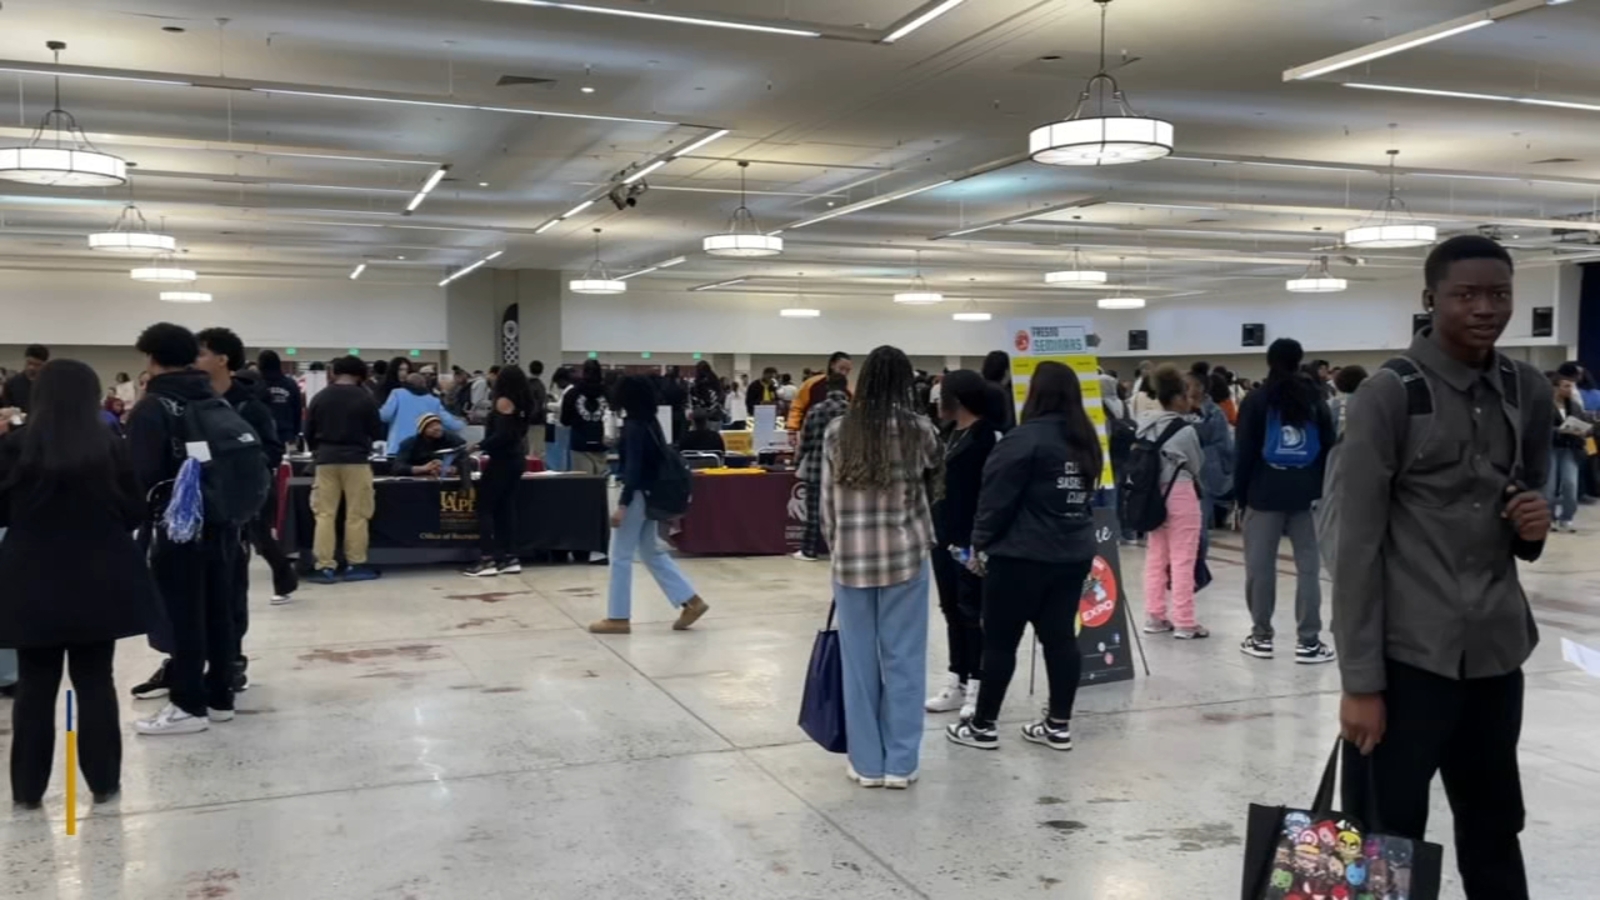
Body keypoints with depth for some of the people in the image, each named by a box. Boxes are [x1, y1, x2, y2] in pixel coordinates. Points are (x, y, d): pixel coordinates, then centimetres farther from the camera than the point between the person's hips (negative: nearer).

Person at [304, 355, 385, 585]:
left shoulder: (319, 397, 4)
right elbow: (377, 433, 1)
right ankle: (356, 565, 6)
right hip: (356, 459, -3)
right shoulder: (365, 398, -4)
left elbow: (308, 432, 10)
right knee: (357, 515, 3)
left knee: (324, 514, 4)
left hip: (326, 459, 3)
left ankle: (324, 567, 1)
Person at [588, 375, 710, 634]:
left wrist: (622, 505, -22)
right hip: (650, 494, 9)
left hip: (637, 495, -9)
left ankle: (618, 618, 6)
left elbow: (633, 468, -21)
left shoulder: (634, 427, -16)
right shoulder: (651, 423, 10)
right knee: (652, 552, 15)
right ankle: (691, 601, 12)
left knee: (620, 556, 0)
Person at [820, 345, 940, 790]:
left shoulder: (838, 431, 0)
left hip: (851, 557, 1)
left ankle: (866, 763, 15)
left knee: (859, 661, 8)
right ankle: (900, 764, 12)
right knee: (903, 660, 7)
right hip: (905, 555, -1)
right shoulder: (918, 429, -4)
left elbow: (827, 501, 3)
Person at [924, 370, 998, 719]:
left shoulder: (988, 438, -14)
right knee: (952, 610, 14)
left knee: (972, 612, 0)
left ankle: (977, 685, 9)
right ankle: (958, 682, 23)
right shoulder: (949, 433, 13)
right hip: (944, 536, 9)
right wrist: (934, 528, 14)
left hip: (970, 541, -9)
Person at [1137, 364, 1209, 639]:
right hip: (1180, 495, -7)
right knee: (1182, 560, -1)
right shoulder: (1185, 429, -13)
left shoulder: (1146, 427, 5)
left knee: (1156, 558, 13)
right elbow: (1197, 466, -1)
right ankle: (1184, 622, 3)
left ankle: (1154, 617, 19)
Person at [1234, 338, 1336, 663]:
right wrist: (1324, 488, 10)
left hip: (1264, 494, -2)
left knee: (1261, 565, 4)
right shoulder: (1315, 399, 11)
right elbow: (1329, 448, 9)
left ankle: (1261, 637, 10)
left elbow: (1245, 452, -2)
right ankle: (1308, 641, 1)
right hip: (1305, 494, 2)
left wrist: (1240, 494, 1)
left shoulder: (1256, 401, 2)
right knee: (1309, 565, 3)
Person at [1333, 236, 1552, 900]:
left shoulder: (1530, 394, 7)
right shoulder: (1388, 395, -10)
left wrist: (1534, 525, -5)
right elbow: (1357, 545, -11)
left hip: (1497, 655, 6)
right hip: (1406, 655, -5)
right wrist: (1360, 681, -14)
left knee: (1495, 840, 18)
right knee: (1383, 846, 3)